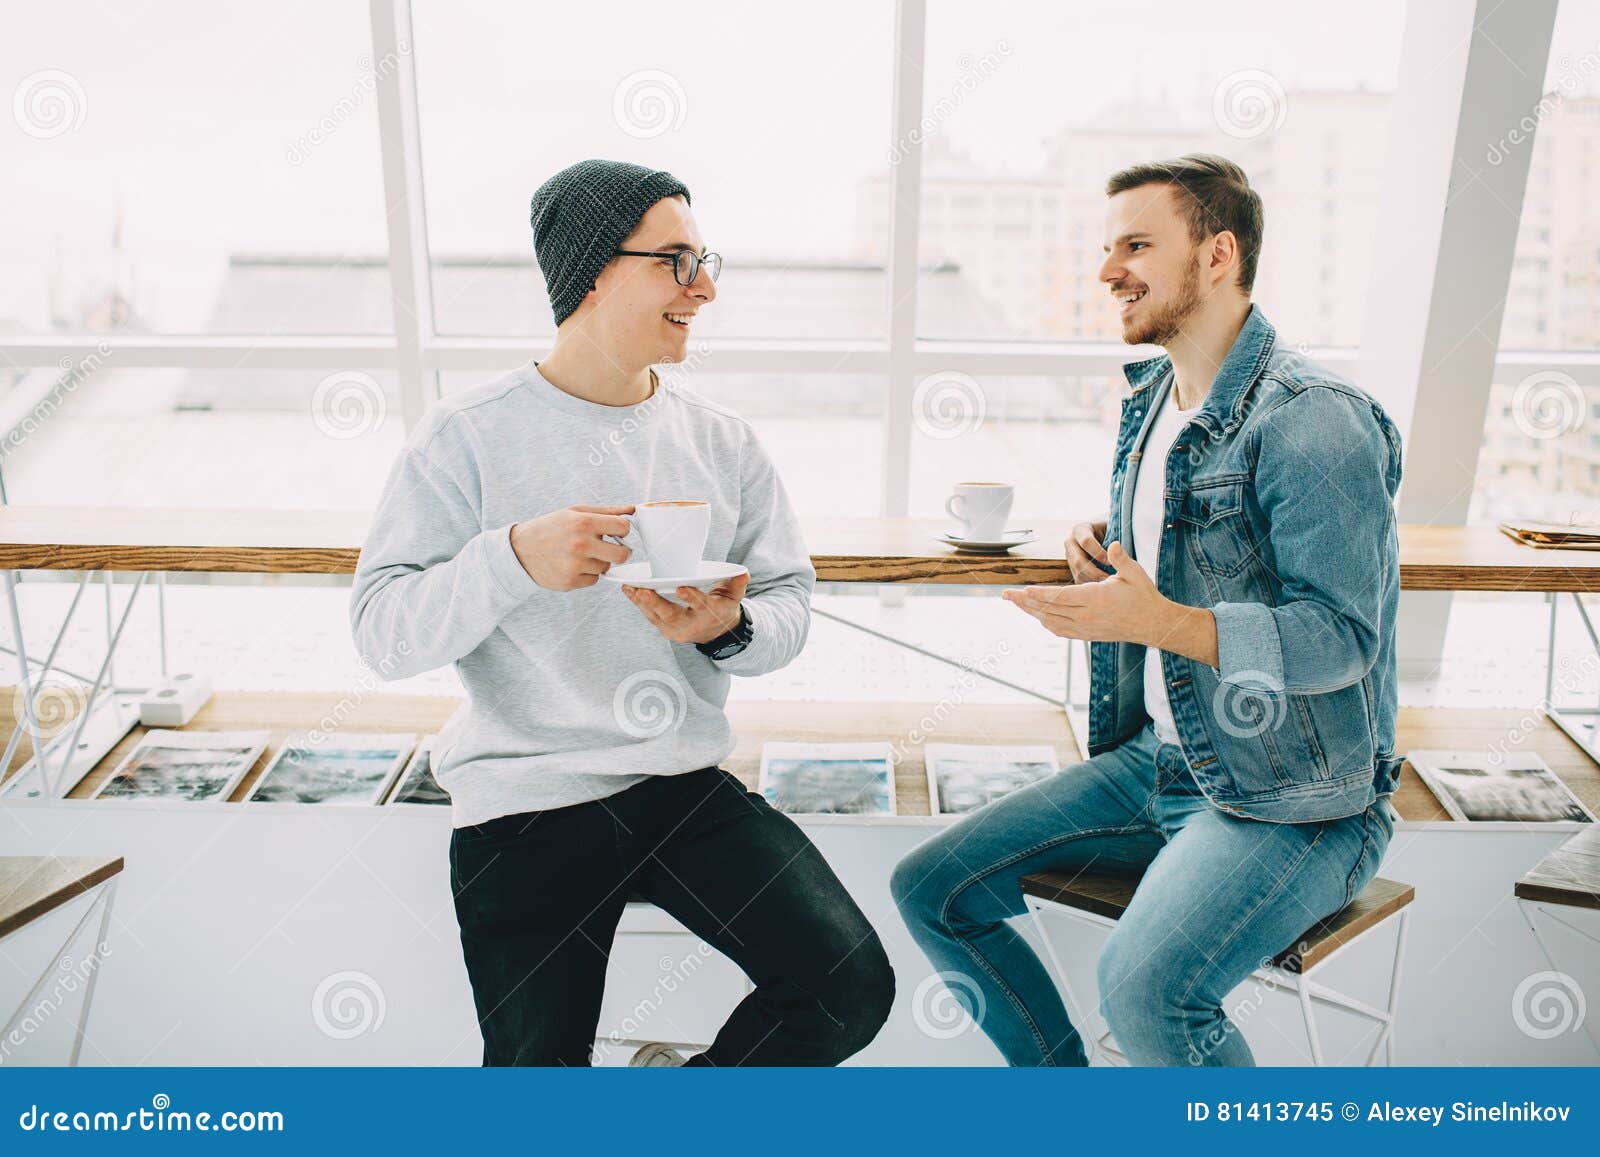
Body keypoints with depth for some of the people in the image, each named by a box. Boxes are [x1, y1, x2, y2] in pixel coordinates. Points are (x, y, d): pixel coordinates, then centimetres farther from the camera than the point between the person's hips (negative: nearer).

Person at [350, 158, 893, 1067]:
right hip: (523, 807, -2)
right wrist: (514, 557, -27)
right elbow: (384, 629, -10)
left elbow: (791, 602, 7)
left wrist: (732, 629, -16)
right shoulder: (468, 437, -6)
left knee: (853, 990, -9)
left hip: (688, 788, 3)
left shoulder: (724, 441, 5)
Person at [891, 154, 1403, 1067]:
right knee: (932, 890, 1)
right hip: (1158, 759, 8)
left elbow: (1343, 638, -21)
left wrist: (1159, 620, -33)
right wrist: (1106, 558, 2)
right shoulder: (1152, 403, 10)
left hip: (1294, 798, -8)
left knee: (1145, 985, -32)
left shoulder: (1313, 418, -18)